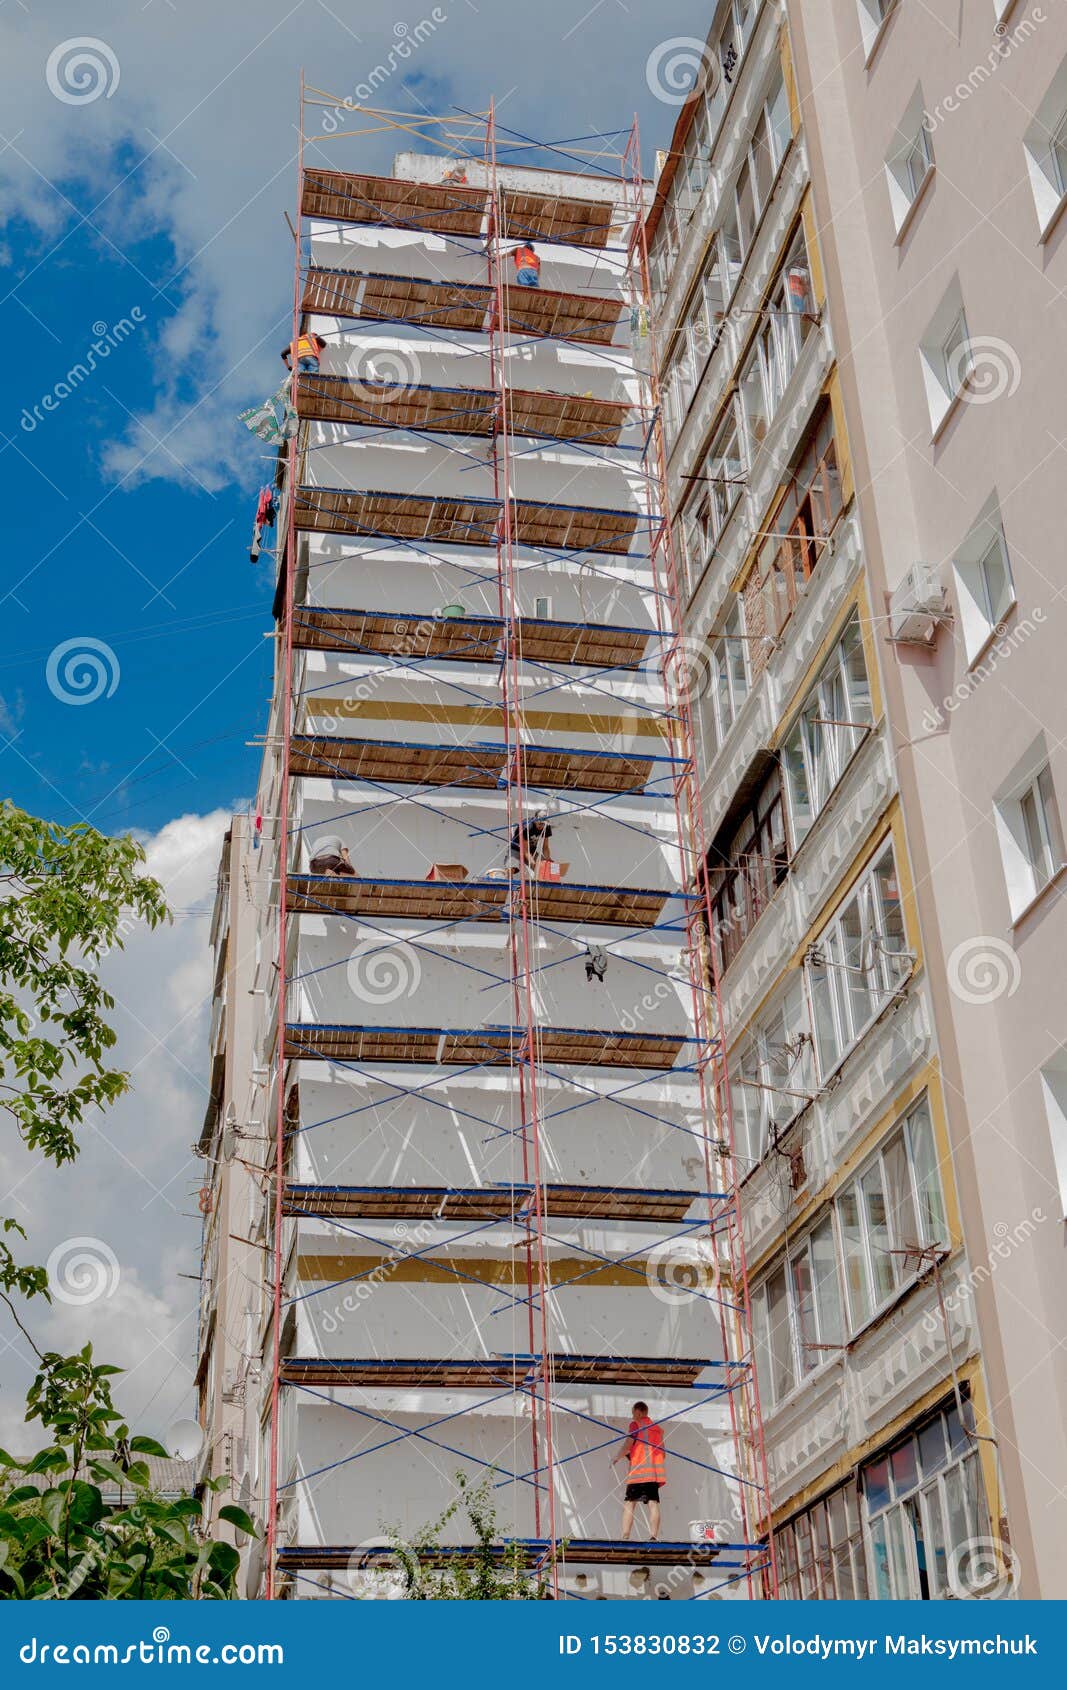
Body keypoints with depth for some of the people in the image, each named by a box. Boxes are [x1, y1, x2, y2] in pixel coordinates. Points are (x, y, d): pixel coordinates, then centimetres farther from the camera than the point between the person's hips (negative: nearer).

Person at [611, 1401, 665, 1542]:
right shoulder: (658, 1428, 19)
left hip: (638, 1471, -5)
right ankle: (653, 1536, -14)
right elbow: (663, 1454, 19)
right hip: (655, 1472, 5)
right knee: (653, 1504, -2)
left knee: (629, 1504, -3)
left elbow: (628, 1444, -10)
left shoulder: (636, 1424, 2)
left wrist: (617, 1457, 2)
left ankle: (625, 1537, -13)